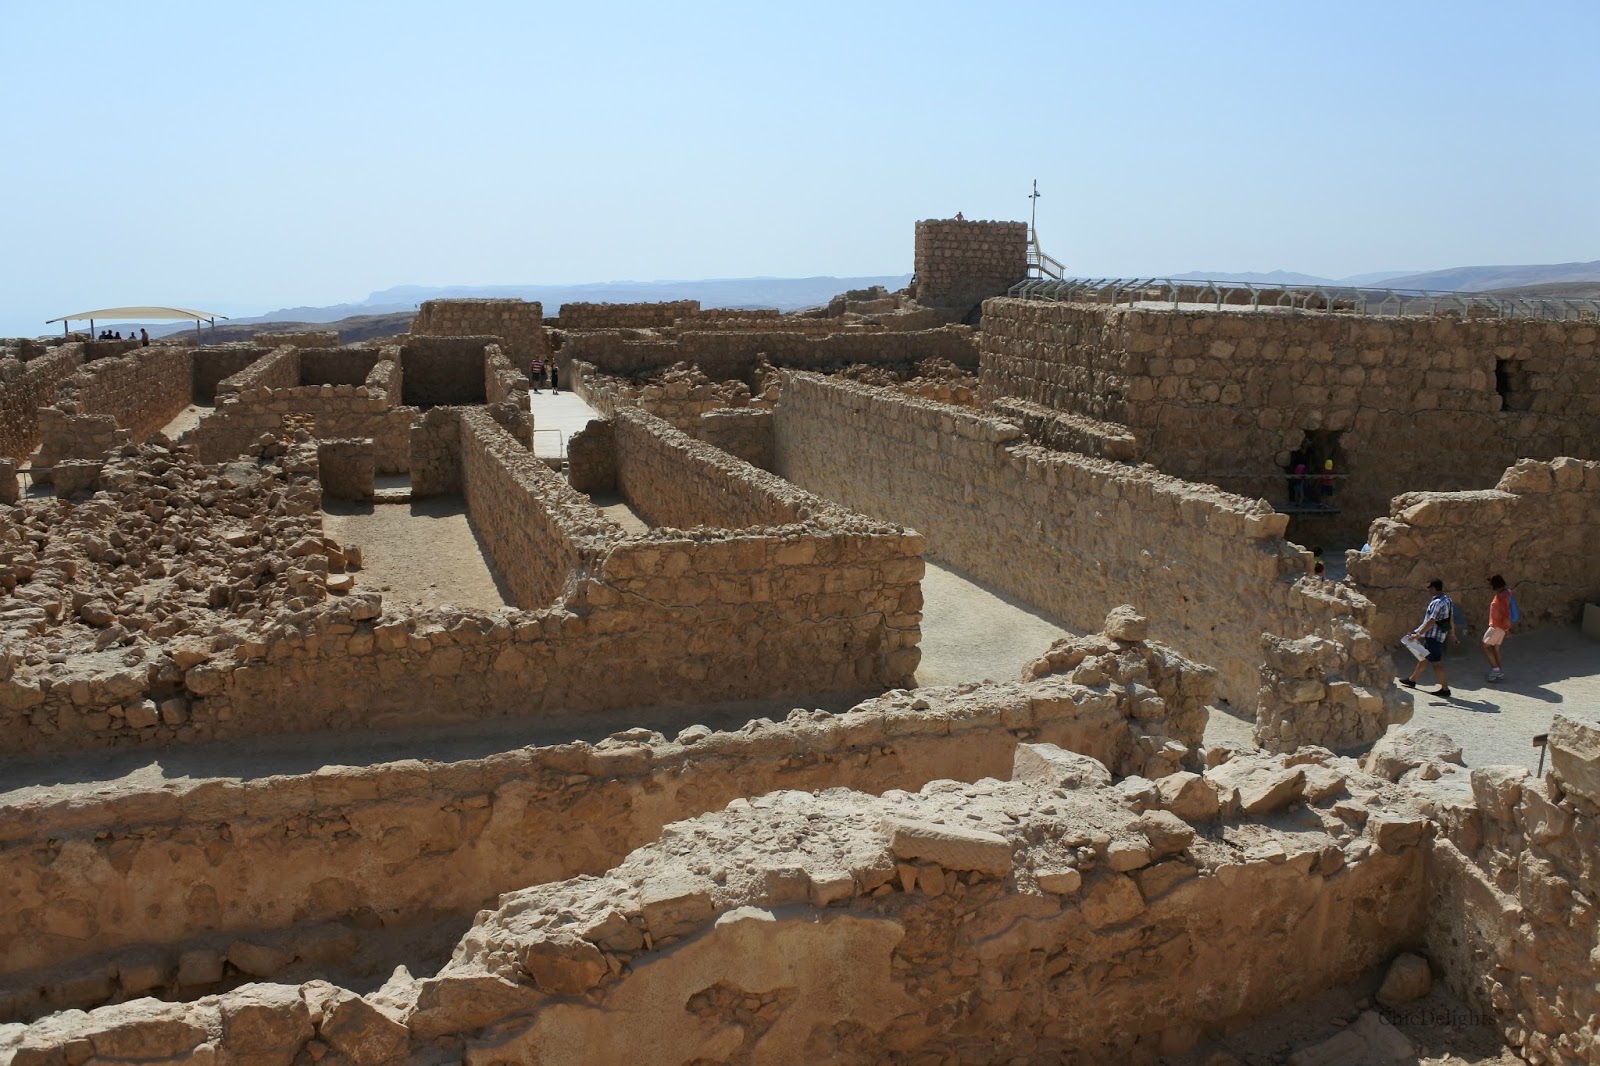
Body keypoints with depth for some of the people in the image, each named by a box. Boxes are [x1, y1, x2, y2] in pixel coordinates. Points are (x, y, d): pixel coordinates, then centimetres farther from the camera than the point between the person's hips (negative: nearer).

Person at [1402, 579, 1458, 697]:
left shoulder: (1437, 603, -21)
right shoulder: (1447, 600, 10)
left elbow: (1431, 622, -26)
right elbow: (1451, 620, 16)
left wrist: (1418, 634, -23)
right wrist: (1453, 635, 23)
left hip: (1432, 636, -11)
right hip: (1440, 635, 11)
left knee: (1436, 663, -6)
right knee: (1423, 658, 21)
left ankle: (1445, 688, -4)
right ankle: (1412, 680, 33)